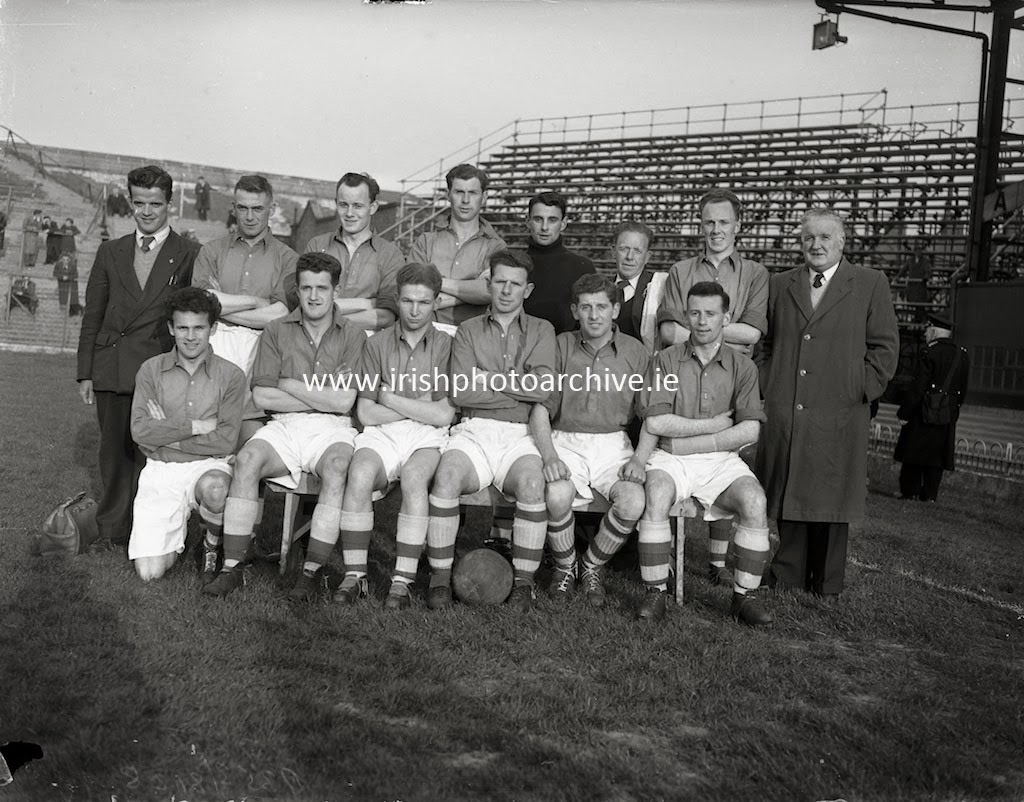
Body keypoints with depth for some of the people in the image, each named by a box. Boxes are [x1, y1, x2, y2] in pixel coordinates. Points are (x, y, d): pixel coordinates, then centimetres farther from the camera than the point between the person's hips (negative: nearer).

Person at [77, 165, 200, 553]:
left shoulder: (190, 256, 3)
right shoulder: (110, 253, 15)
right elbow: (92, 315, 15)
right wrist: (85, 372, 9)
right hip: (111, 370, 4)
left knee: (150, 451, -3)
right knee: (114, 451, 9)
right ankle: (112, 530, 21)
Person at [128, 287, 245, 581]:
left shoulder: (231, 376, -3)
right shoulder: (151, 370, 3)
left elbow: (226, 440, -10)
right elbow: (139, 430, -6)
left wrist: (166, 433, -8)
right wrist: (195, 427, -11)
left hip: (208, 466, -1)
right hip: (160, 470, 1)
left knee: (214, 488, -40)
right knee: (150, 572, -11)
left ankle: (213, 541, -4)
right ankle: (176, 531, 25)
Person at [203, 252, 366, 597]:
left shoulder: (353, 336, 6)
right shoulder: (276, 330, 11)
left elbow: (343, 402, -5)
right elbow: (261, 396, 1)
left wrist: (290, 384, -1)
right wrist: (322, 396, -3)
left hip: (332, 428, -2)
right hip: (283, 425, 2)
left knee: (336, 468, -33)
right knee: (247, 459, -27)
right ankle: (233, 566, -21)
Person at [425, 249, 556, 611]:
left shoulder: (541, 330, 16)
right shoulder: (468, 330, 16)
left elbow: (544, 386, -3)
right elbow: (460, 392, -1)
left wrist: (490, 379, -2)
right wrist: (519, 389, -2)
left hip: (519, 435, 0)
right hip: (473, 431, 0)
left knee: (532, 480, -32)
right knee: (447, 475, -30)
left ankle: (524, 581, -17)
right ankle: (440, 578, -18)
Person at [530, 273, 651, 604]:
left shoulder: (635, 351, 6)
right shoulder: (561, 346, 4)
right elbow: (540, 409, -1)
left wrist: (640, 458, -10)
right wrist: (549, 456, -16)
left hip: (614, 443, 1)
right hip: (565, 441, -1)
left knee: (633, 502, -27)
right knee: (558, 496, -31)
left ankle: (592, 567, 3)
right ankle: (564, 567, 1)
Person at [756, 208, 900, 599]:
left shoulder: (871, 284, 5)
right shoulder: (779, 285, 12)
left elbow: (884, 346, 4)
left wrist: (860, 391, -4)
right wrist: (769, 390, 8)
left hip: (838, 416, -2)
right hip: (784, 415, 2)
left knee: (831, 498, 6)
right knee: (787, 495, 7)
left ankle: (827, 585, 20)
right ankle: (788, 578, 21)